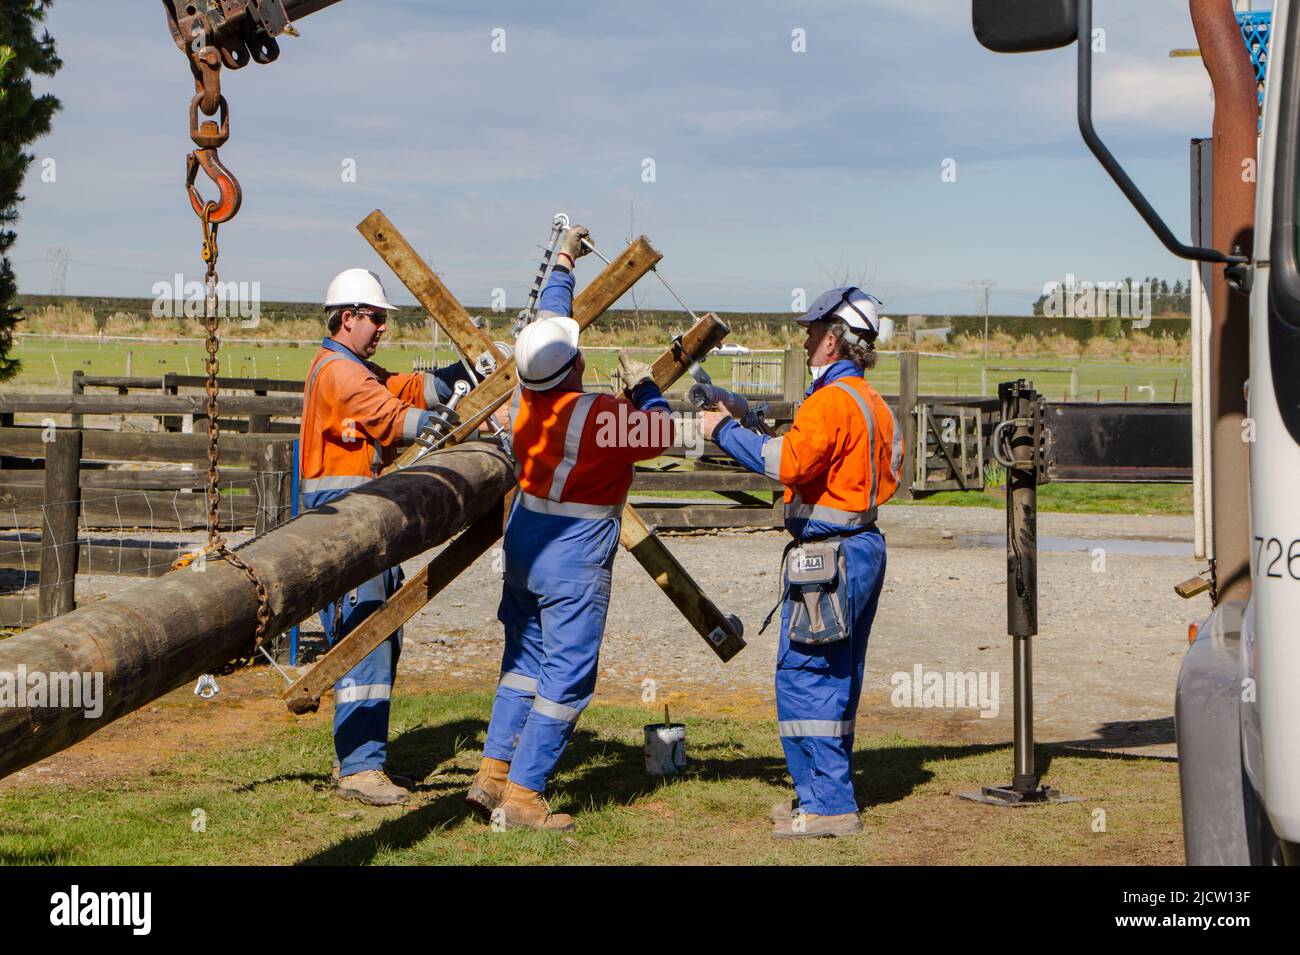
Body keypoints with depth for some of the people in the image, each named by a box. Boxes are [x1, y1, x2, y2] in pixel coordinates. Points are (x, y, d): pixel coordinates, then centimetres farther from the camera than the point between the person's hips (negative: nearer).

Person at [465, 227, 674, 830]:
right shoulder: (601, 416, -23)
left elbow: (549, 319, 12)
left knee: (524, 663, 18)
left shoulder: (523, 401, -4)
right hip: (574, 559, -7)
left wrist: (563, 262, 26)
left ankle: (493, 772, 14)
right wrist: (642, 383, 9)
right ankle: (521, 796, -3)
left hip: (524, 543, 7)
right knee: (566, 678, -2)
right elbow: (662, 434, -6)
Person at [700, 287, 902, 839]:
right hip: (866, 545, 10)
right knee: (838, 677, 15)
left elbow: (787, 462, -28)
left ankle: (828, 803, -9)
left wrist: (725, 431, -16)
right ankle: (829, 793, 22)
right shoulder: (875, 404, 16)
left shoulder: (832, 401, -16)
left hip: (827, 555, -10)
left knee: (804, 675, -8)